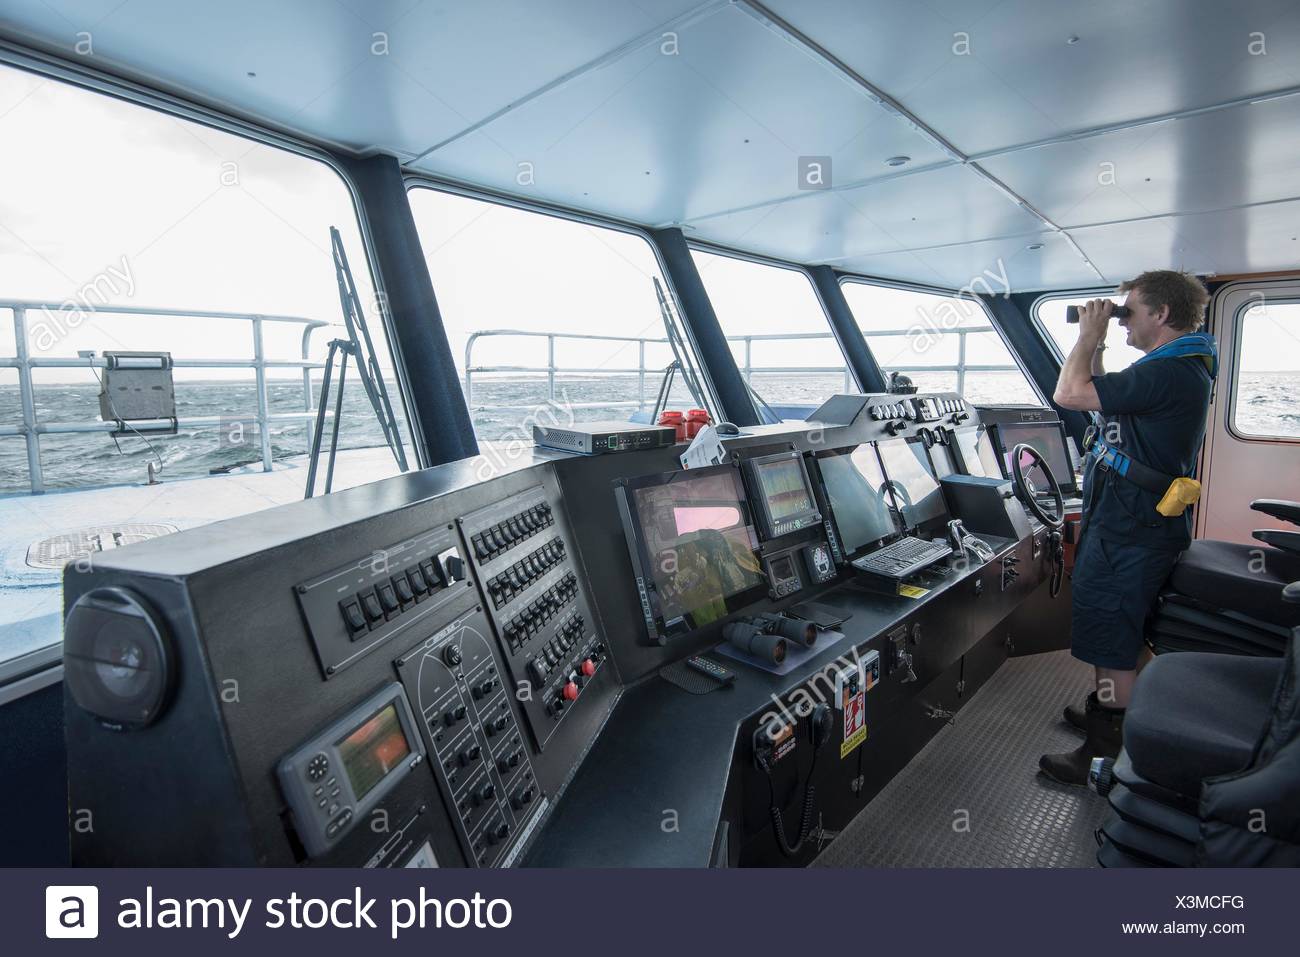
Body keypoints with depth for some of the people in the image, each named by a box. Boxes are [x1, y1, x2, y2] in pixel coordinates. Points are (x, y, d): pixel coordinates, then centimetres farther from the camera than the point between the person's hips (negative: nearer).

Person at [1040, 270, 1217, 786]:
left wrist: (1088, 334, -11)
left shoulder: (1169, 373, -22)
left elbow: (1069, 394, -25)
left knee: (1111, 643, -1)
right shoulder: (1178, 367, 14)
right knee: (1109, 633, 24)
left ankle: (1106, 754, 11)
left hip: (1130, 534, -11)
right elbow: (1098, 394, 21)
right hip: (1125, 523, 11)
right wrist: (1095, 345, 11)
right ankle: (1103, 709, 41)